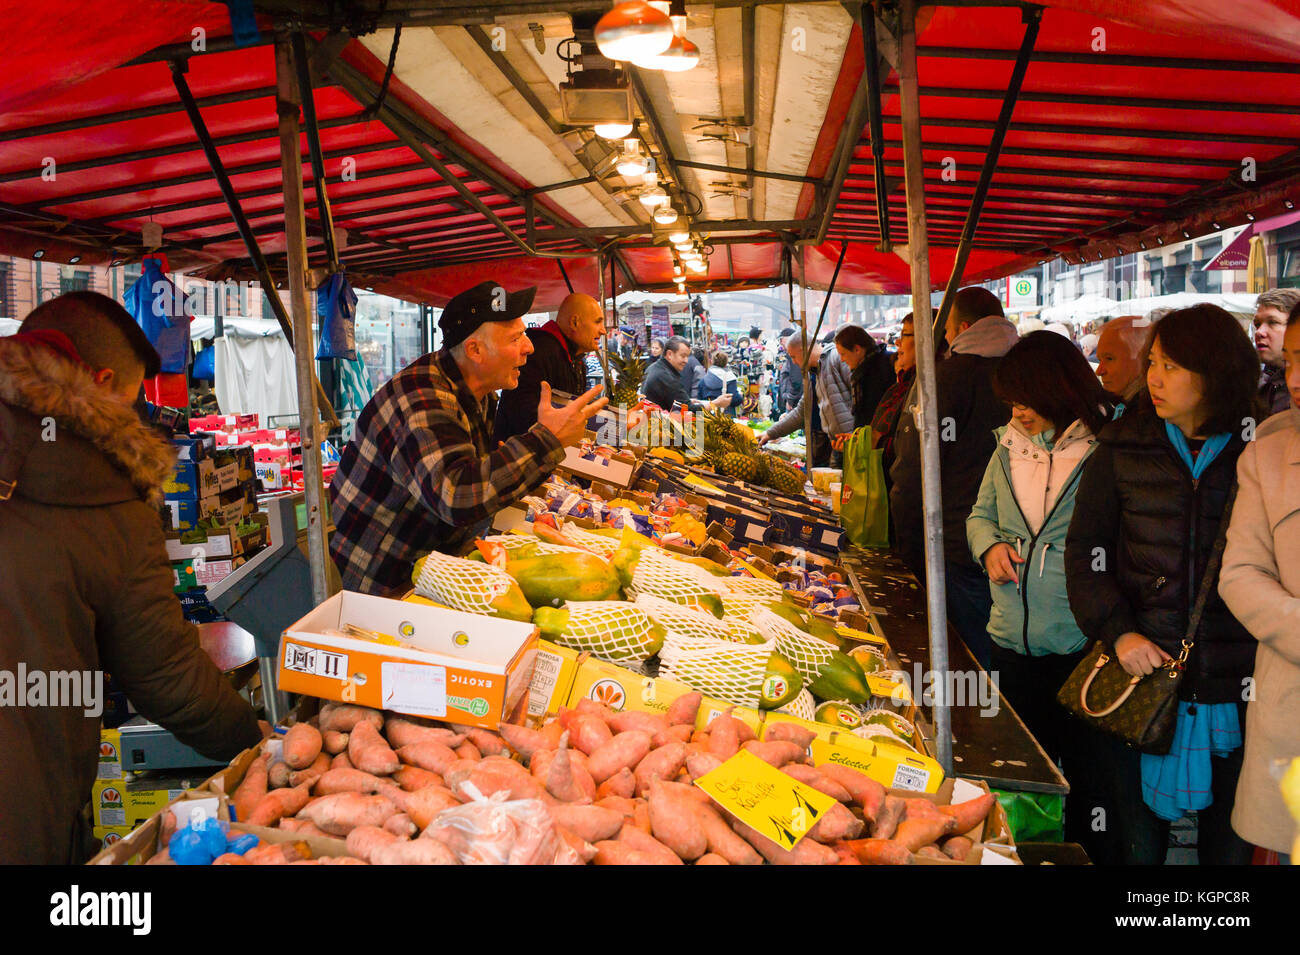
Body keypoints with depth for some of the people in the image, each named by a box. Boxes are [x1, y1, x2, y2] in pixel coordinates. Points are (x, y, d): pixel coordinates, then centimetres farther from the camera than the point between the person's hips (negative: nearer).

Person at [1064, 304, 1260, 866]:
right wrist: (1117, 630, -11)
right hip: (1138, 673, 1)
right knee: (1135, 841, 11)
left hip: (1234, 691, 0)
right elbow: (1084, 551, 3)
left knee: (1230, 842, 13)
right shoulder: (1123, 449, 2)